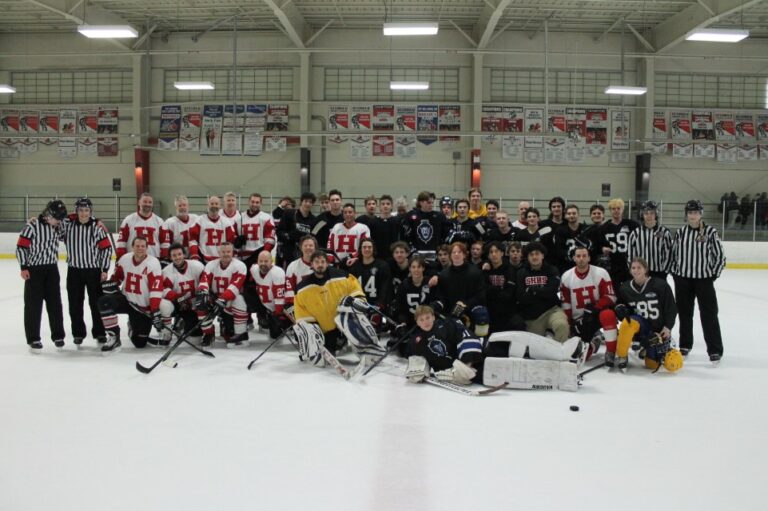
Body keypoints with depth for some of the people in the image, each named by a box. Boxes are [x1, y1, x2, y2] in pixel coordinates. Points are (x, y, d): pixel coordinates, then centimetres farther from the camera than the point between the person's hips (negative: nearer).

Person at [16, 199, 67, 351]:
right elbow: (21, 246, -11)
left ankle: (58, 335, 19)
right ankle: (33, 339, 6)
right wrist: (24, 267, -15)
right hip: (34, 269, -5)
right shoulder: (32, 226, -14)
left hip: (52, 269, 5)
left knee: (55, 303, 8)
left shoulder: (58, 226, 3)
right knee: (33, 304, -1)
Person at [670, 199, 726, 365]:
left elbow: (720, 256, -1)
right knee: (684, 313, 12)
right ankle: (685, 345, 25)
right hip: (683, 279, 3)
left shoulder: (710, 232, -6)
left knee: (709, 315, -2)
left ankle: (715, 350, 4)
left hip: (704, 279, -3)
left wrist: (713, 274, -4)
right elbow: (673, 253, 12)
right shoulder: (680, 232, 3)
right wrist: (674, 272, 5)